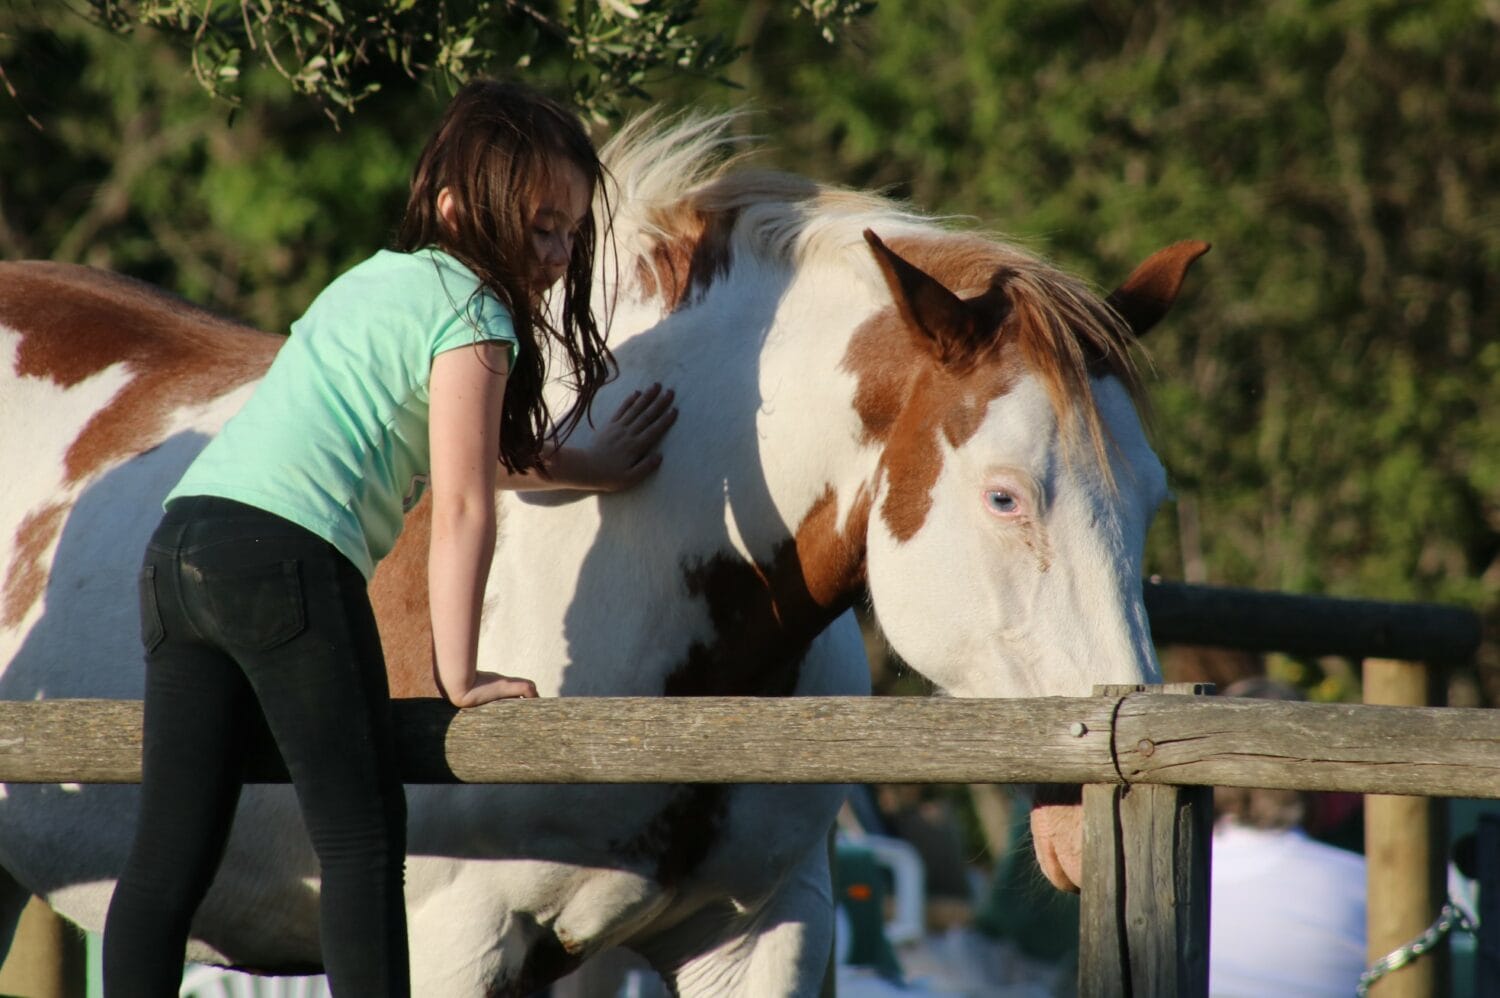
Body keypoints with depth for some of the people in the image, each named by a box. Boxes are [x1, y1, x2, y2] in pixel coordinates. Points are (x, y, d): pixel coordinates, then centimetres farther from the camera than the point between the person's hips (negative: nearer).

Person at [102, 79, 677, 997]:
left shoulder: (378, 280, 28)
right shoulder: (472, 310, 0)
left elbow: (458, 450, 43)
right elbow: (463, 509, -4)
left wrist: (587, 466, 50)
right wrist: (461, 677, 1)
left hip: (180, 541, 9)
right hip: (288, 551, -9)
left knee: (172, 851, 5)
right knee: (363, 834, -4)